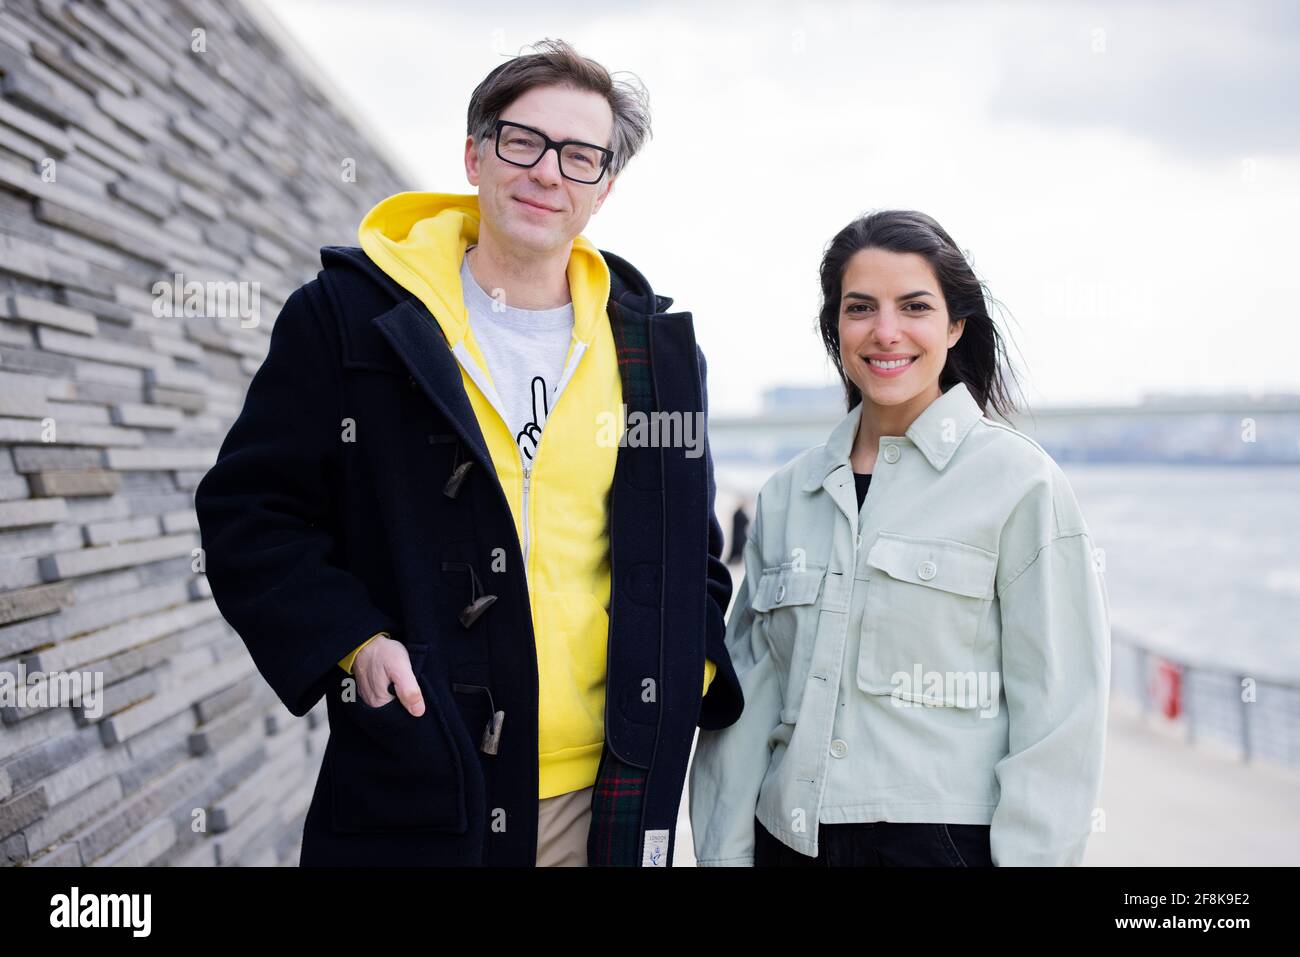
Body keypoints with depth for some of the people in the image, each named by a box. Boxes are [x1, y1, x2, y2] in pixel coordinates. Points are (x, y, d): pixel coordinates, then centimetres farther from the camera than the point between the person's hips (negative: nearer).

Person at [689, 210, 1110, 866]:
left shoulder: (1019, 481, -6)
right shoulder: (786, 496, 7)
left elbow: (1056, 714, -8)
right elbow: (749, 699, 7)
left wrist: (1036, 855, -14)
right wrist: (725, 853, 3)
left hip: (947, 835, -4)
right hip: (788, 837, 4)